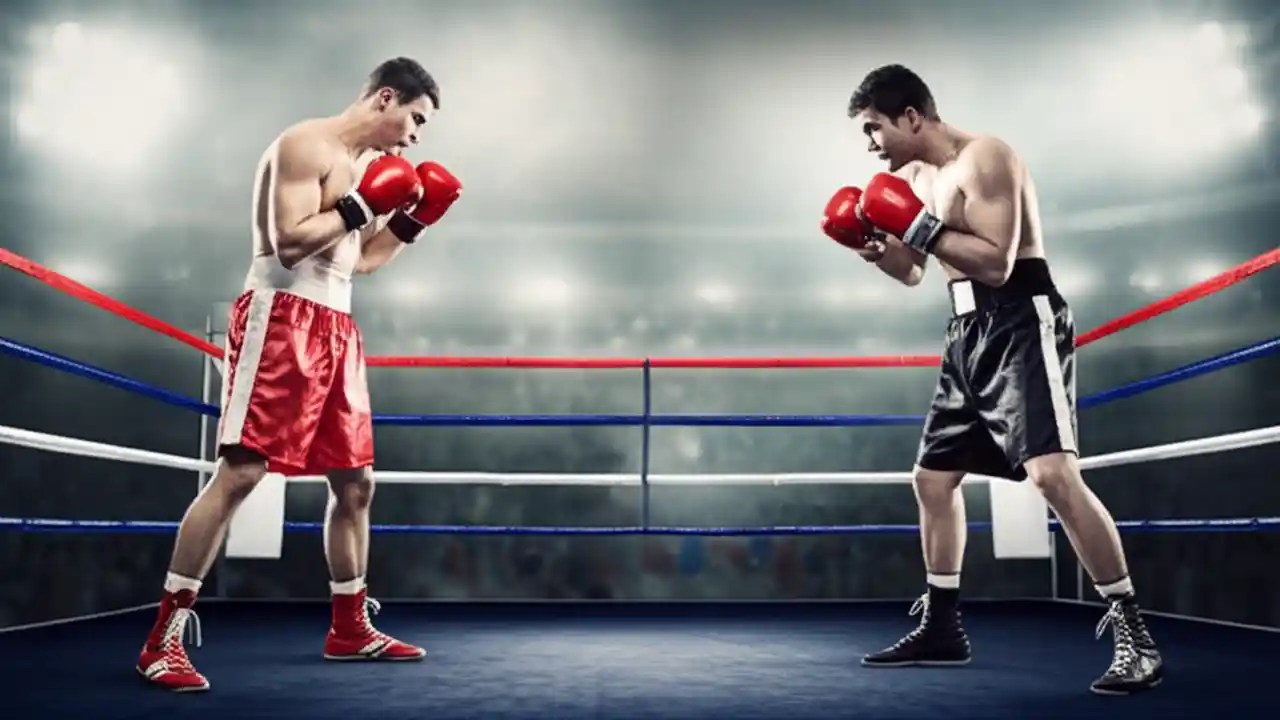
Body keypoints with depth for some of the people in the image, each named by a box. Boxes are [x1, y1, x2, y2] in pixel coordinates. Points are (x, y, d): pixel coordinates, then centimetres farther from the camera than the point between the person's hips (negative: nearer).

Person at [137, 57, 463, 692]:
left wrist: (411, 220, 14)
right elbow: (289, 241, -18)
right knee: (239, 471, -13)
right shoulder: (306, 145, -7)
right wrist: (362, 206, -13)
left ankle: (349, 629, 20)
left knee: (355, 482, 9)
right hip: (282, 318, -9)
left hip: (336, 327, 9)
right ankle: (163, 638, -7)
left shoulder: (366, 165, 19)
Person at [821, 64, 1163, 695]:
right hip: (969, 333, 10)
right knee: (933, 477, 12)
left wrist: (918, 226, -20)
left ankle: (1133, 634, -14)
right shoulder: (913, 178, 14)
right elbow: (912, 273, 22)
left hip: (1022, 324, -9)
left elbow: (996, 262, -21)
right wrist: (873, 245, 4)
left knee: (1052, 472, -23)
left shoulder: (984, 158, -12)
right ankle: (941, 628, 24)